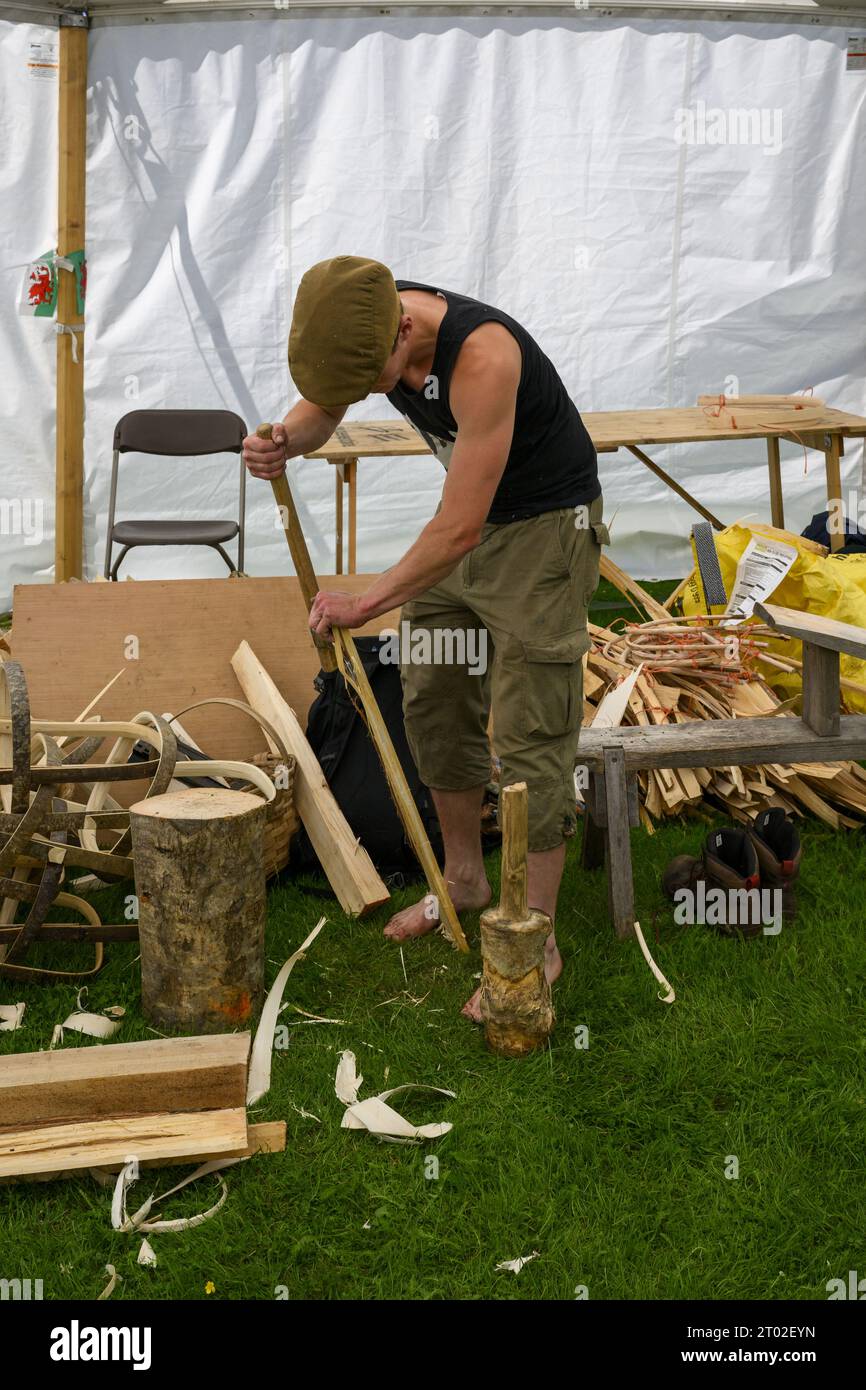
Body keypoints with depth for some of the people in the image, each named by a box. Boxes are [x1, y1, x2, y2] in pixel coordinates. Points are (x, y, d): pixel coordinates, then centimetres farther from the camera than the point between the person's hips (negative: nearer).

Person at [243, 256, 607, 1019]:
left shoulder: (482, 355, -36)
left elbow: (460, 530, -33)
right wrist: (285, 441, -19)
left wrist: (367, 603, -24)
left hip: (545, 526, -8)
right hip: (469, 517, 8)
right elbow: (319, 408, 5)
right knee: (433, 699, 14)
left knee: (528, 734, -8)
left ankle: (537, 941, 3)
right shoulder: (364, 320, -12)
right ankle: (465, 878, 33)